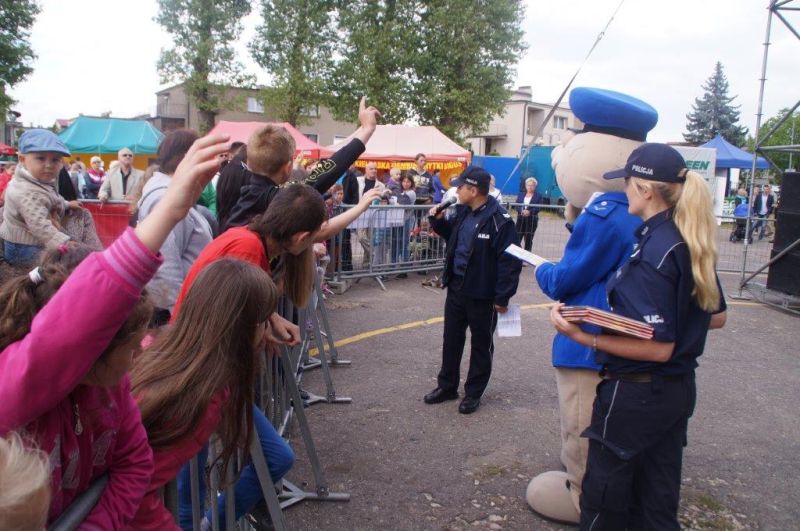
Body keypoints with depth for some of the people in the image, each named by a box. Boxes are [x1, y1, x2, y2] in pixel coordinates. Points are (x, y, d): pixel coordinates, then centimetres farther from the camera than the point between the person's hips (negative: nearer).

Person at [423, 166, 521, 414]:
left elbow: (510, 261, -20)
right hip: (456, 289, 8)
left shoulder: (499, 221, -20)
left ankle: (473, 393, 24)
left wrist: (502, 297, -19)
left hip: (482, 295, -8)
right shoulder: (463, 212, 5)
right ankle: (447, 386, 33)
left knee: (481, 345, 10)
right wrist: (438, 221, 4)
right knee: (451, 339, 17)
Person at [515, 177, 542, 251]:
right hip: (520, 219, 2)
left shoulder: (538, 196, 4)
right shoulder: (520, 195, 12)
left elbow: (538, 208, -7)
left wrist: (529, 212, -24)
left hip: (532, 220, -2)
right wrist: (522, 211, -18)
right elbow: (516, 206, 2)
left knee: (528, 240, 2)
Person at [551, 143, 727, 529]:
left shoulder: (653, 251, -24)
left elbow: (659, 347, -26)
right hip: (678, 390, 9)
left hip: (635, 393, -9)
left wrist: (582, 337, -30)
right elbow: (716, 317, 14)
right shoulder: (692, 242, 3)